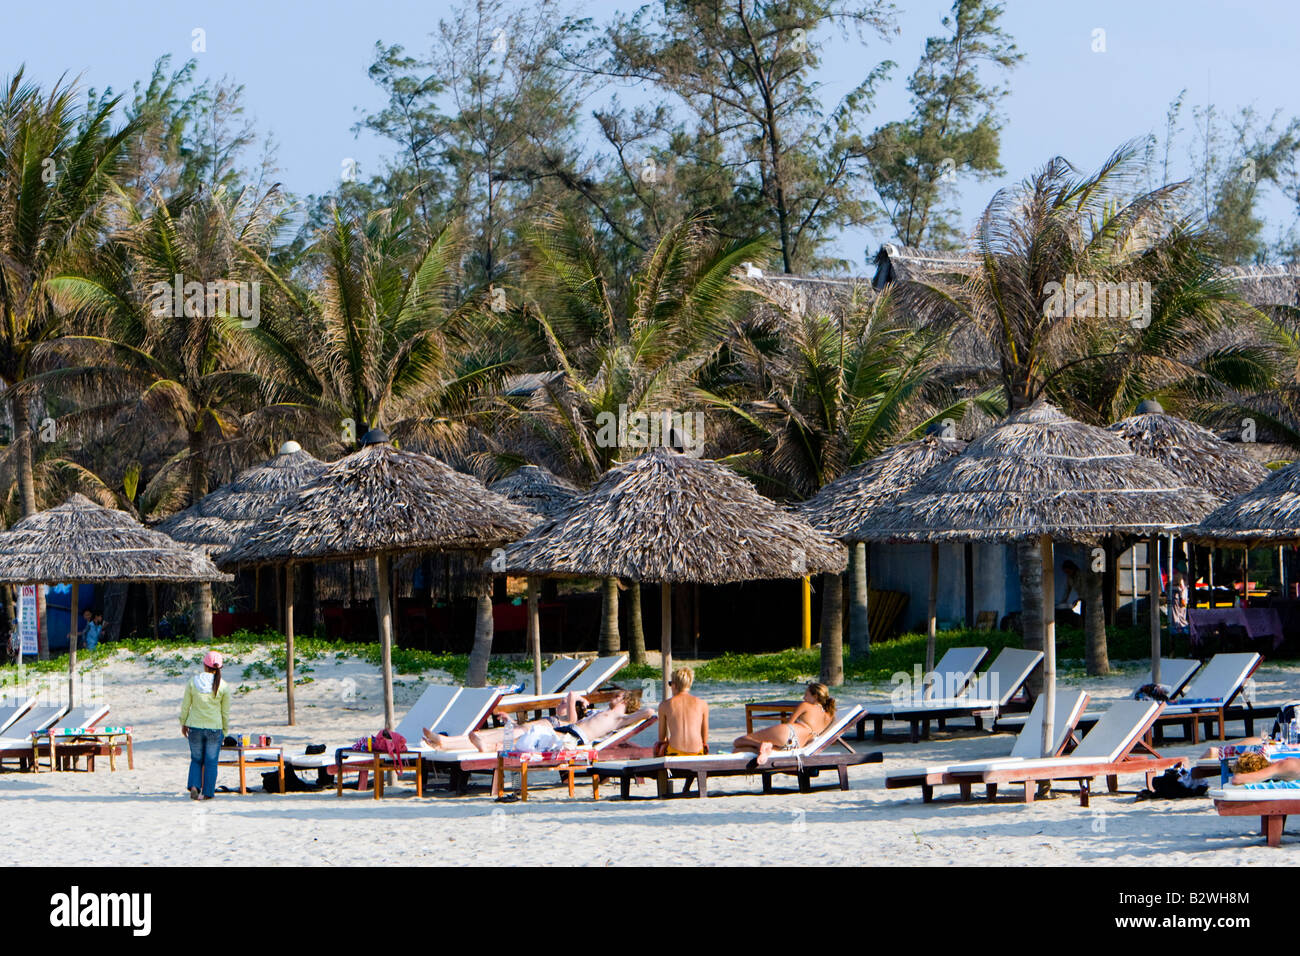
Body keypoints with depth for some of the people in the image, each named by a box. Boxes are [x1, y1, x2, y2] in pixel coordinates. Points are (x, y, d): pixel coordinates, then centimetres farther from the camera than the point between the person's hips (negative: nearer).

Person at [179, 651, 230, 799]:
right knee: (211, 762, 8)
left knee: (196, 759, 16)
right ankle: (208, 793, 9)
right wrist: (225, 730, 12)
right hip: (214, 727, -1)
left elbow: (185, 705, 2)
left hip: (195, 726, 1)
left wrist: (183, 724, 14)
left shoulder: (192, 682, -5)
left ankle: (194, 786, -2)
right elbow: (225, 712, 0)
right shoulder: (223, 686, -7)